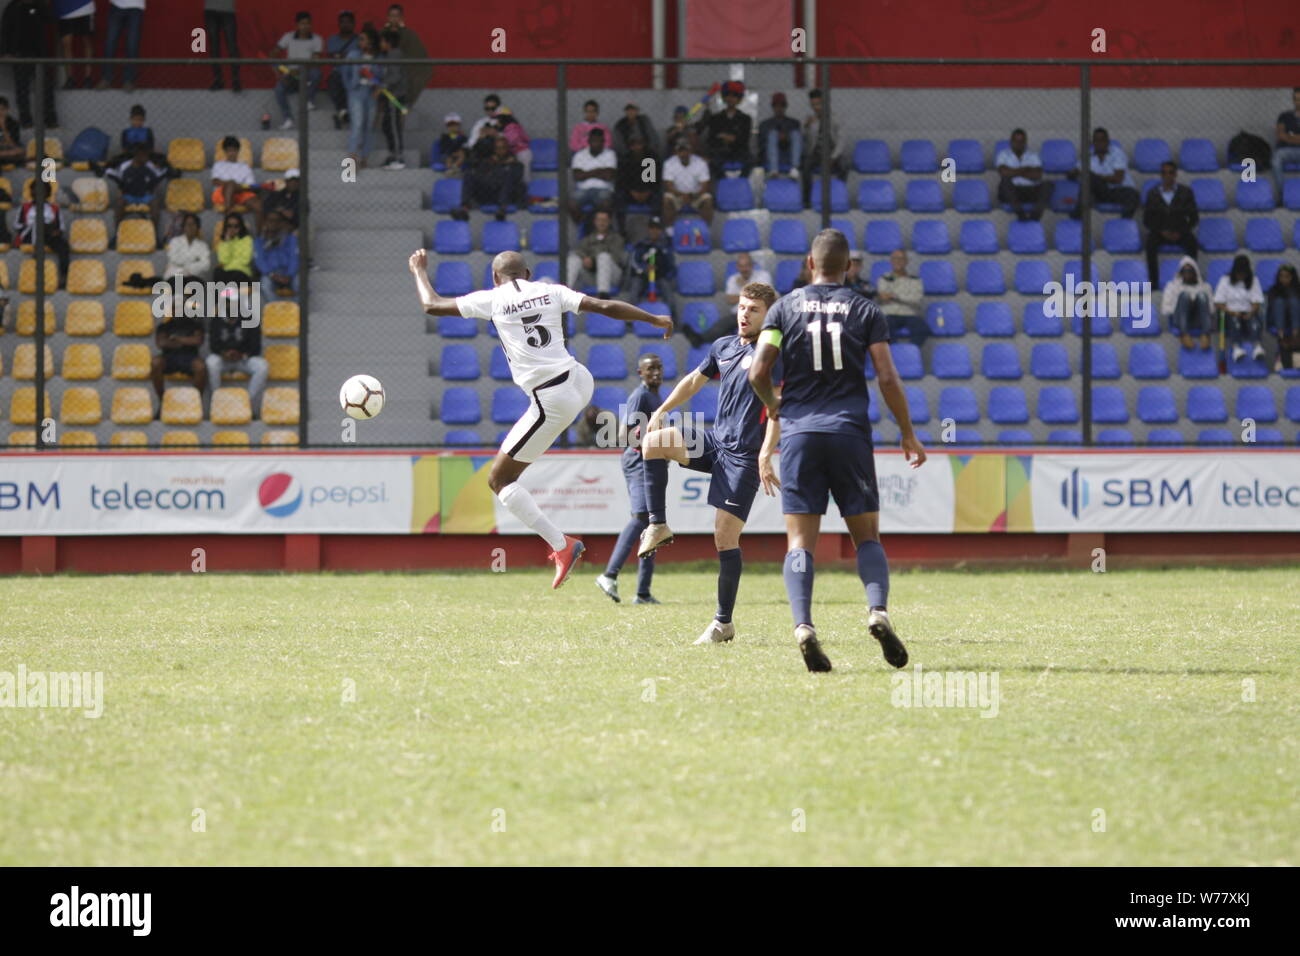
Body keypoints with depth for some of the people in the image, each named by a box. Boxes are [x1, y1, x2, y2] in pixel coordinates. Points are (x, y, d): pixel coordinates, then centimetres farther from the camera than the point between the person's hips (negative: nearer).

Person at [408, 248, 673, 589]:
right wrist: (654, 320, 13)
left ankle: (561, 545, -6)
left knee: (499, 480, 4)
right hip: (582, 382, 6)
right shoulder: (551, 292, 5)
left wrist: (419, 271, 24)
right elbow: (605, 306, 0)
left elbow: (432, 305, 6)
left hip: (551, 403, -6)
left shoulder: (492, 300, -3)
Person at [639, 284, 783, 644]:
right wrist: (661, 411, 25)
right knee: (653, 441, -17)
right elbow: (695, 381, 29)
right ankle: (657, 526, -6)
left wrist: (765, 456, -26)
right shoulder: (724, 346, 12)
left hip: (744, 456, -7)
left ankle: (724, 623, 1)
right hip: (715, 440, 7)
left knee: (725, 536, -9)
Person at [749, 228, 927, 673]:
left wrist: (773, 405, 19)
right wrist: (908, 434, 9)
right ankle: (878, 610, -16)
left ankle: (803, 624, -20)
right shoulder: (865, 311, 5)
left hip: (799, 433, 0)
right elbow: (887, 378, 0)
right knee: (867, 535, 8)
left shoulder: (784, 308, 5)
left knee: (800, 541, -1)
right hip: (850, 432, 0)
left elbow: (758, 372, -2)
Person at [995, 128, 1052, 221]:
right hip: (1011, 192, -2)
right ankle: (1019, 212, -51)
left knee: (1047, 185, -25)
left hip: (1030, 191, 2)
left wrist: (1015, 172, -3)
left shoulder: (1032, 155, 16)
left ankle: (1037, 211, -52)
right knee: (1006, 181, -34)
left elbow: (1037, 176, -1)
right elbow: (1004, 173, -9)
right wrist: (1024, 170, 0)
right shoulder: (1004, 154, 11)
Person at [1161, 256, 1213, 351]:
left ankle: (1205, 335, -48)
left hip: (1199, 320, 1)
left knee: (1201, 295, -30)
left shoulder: (1205, 286, 29)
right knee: (1184, 295, -30)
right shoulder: (1172, 285, 27)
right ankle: (1184, 335, -48)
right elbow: (1165, 308, 15)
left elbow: (1213, 307, 15)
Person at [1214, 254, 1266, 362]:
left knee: (1254, 321, -35)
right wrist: (1230, 311, -16)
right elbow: (1218, 303, 1)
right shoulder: (1225, 281, 6)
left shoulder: (1253, 280, 10)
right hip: (1231, 313, -1)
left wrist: (1251, 312, -18)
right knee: (1234, 320, -37)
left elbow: (1257, 302, 3)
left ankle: (1256, 346, -61)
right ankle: (1236, 347, -60)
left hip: (1248, 313, 1)